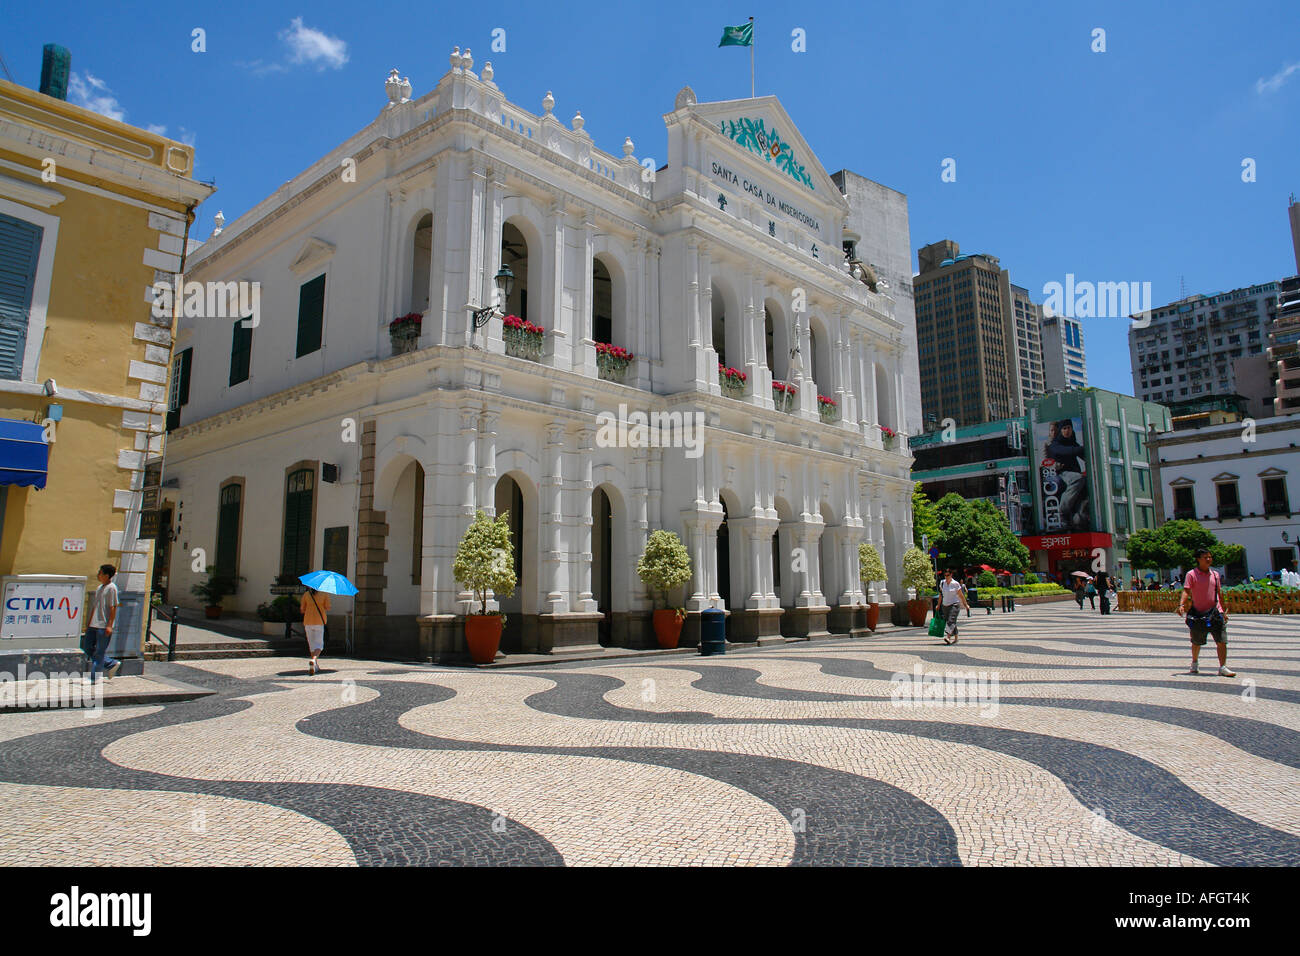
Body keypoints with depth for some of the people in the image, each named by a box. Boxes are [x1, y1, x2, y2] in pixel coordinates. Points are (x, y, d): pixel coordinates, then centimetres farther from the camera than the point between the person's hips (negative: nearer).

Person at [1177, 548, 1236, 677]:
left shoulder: (1215, 574, 9)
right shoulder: (1191, 574, -5)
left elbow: (1219, 593, 17)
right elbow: (1186, 591, -13)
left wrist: (1224, 611, 18)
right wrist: (1181, 605, -28)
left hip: (1215, 613, 3)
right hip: (1198, 614, -3)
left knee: (1222, 641, -7)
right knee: (1196, 642, 10)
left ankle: (1223, 667, -2)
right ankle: (1194, 664, 32)